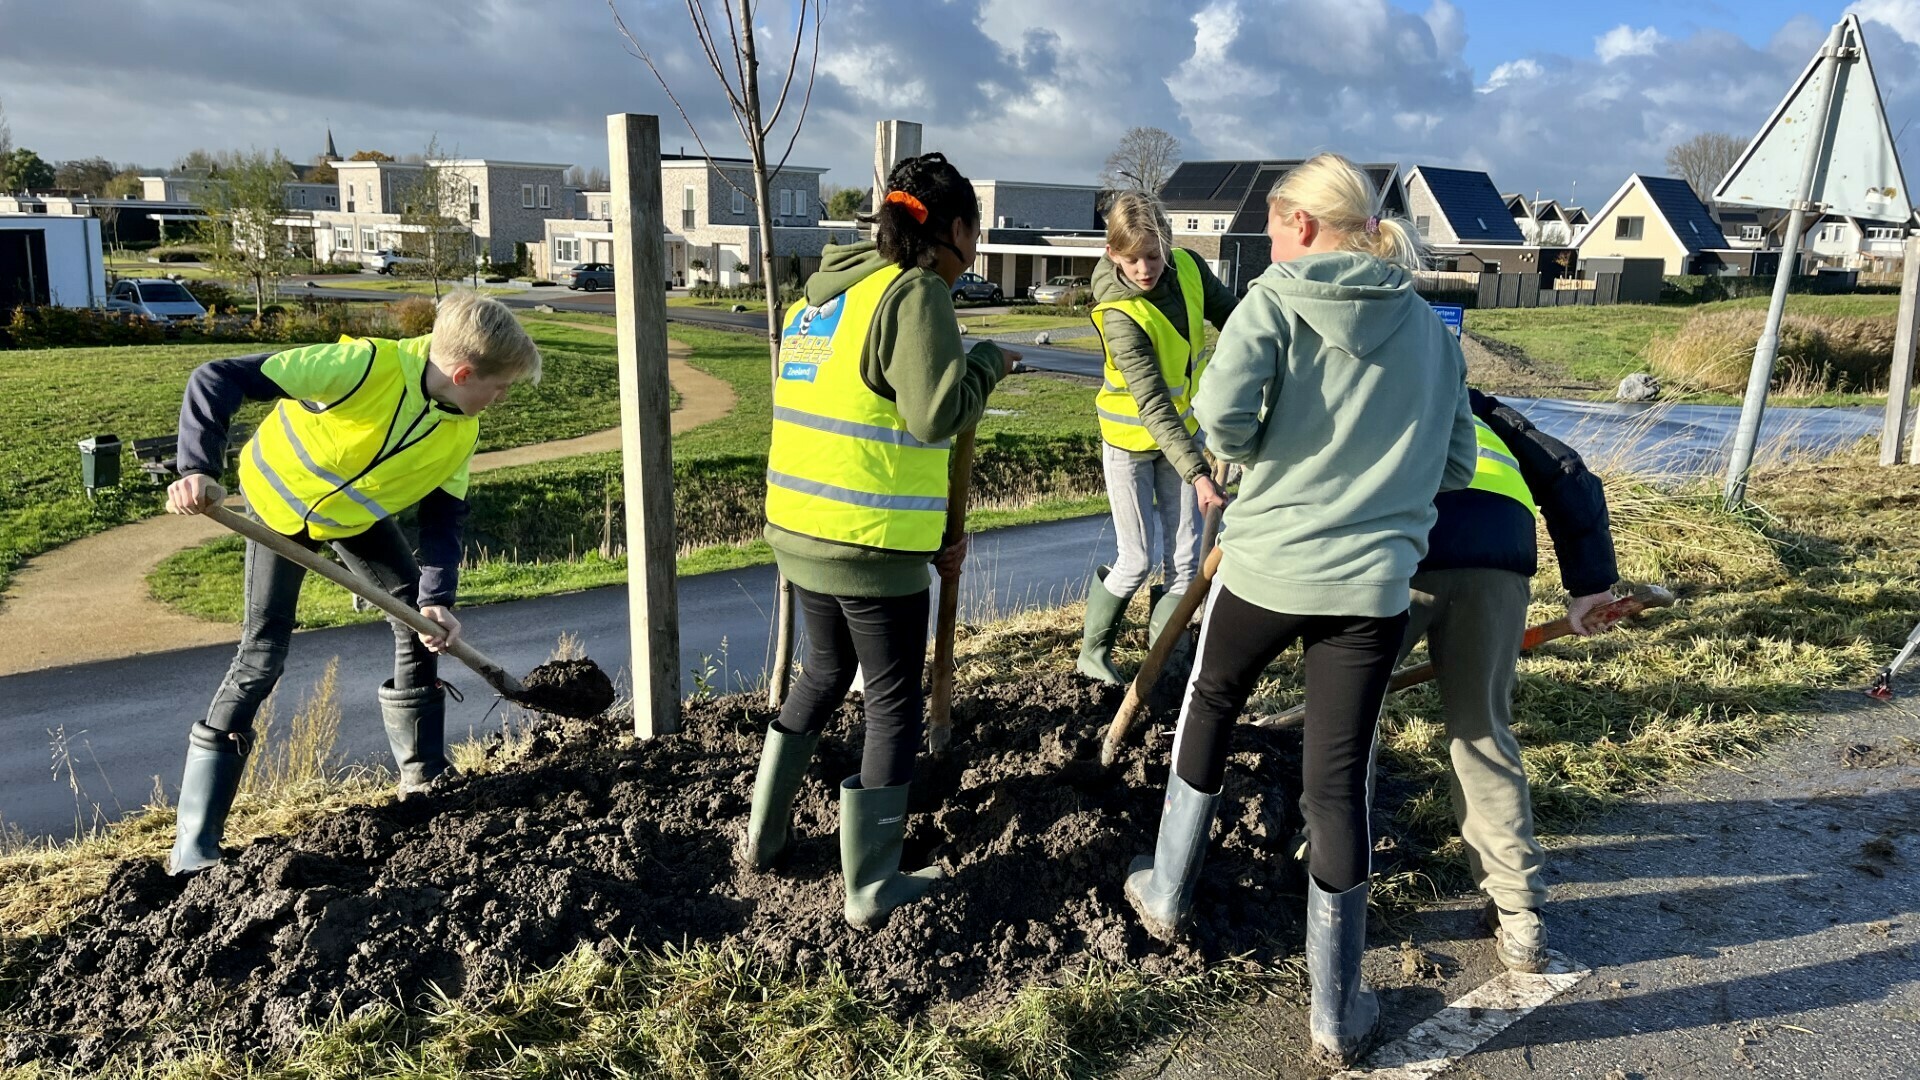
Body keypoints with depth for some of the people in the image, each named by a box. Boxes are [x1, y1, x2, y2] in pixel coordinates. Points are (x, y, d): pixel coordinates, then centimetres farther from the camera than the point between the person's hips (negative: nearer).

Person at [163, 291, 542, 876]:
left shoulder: (461, 434, -18)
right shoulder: (368, 365, -40)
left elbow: (443, 517, -12)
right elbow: (216, 379, -39)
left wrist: (437, 599, -27)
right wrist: (198, 469, -50)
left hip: (358, 513, 6)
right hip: (278, 499, -6)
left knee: (419, 617, 1)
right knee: (263, 653, -10)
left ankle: (424, 775, 19)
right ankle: (194, 845, -3)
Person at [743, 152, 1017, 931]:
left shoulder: (825, 291, 15)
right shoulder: (913, 291, -12)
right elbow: (938, 413, -20)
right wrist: (988, 362, 0)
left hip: (800, 529, 8)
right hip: (871, 544, -8)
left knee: (824, 673, 26)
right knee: (894, 705, 5)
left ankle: (763, 834, 35)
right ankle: (871, 888, 15)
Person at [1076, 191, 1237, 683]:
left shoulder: (1188, 268, -14)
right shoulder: (1119, 314, -30)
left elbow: (1229, 315, 6)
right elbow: (1153, 406, -35)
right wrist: (1198, 475, -42)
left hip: (1182, 434, 5)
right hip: (1132, 441, -5)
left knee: (1186, 562, 2)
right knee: (1136, 561, 1)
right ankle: (1092, 650, 24)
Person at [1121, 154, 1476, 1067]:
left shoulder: (1278, 298, -4)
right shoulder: (1430, 328, 10)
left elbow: (1221, 412, -19)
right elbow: (1454, 467, 10)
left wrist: (1256, 458, 2)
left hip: (1266, 564, -2)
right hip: (1373, 582, 3)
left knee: (1208, 710, 24)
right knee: (1339, 781, 8)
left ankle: (1167, 894, 38)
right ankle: (1336, 1010, 17)